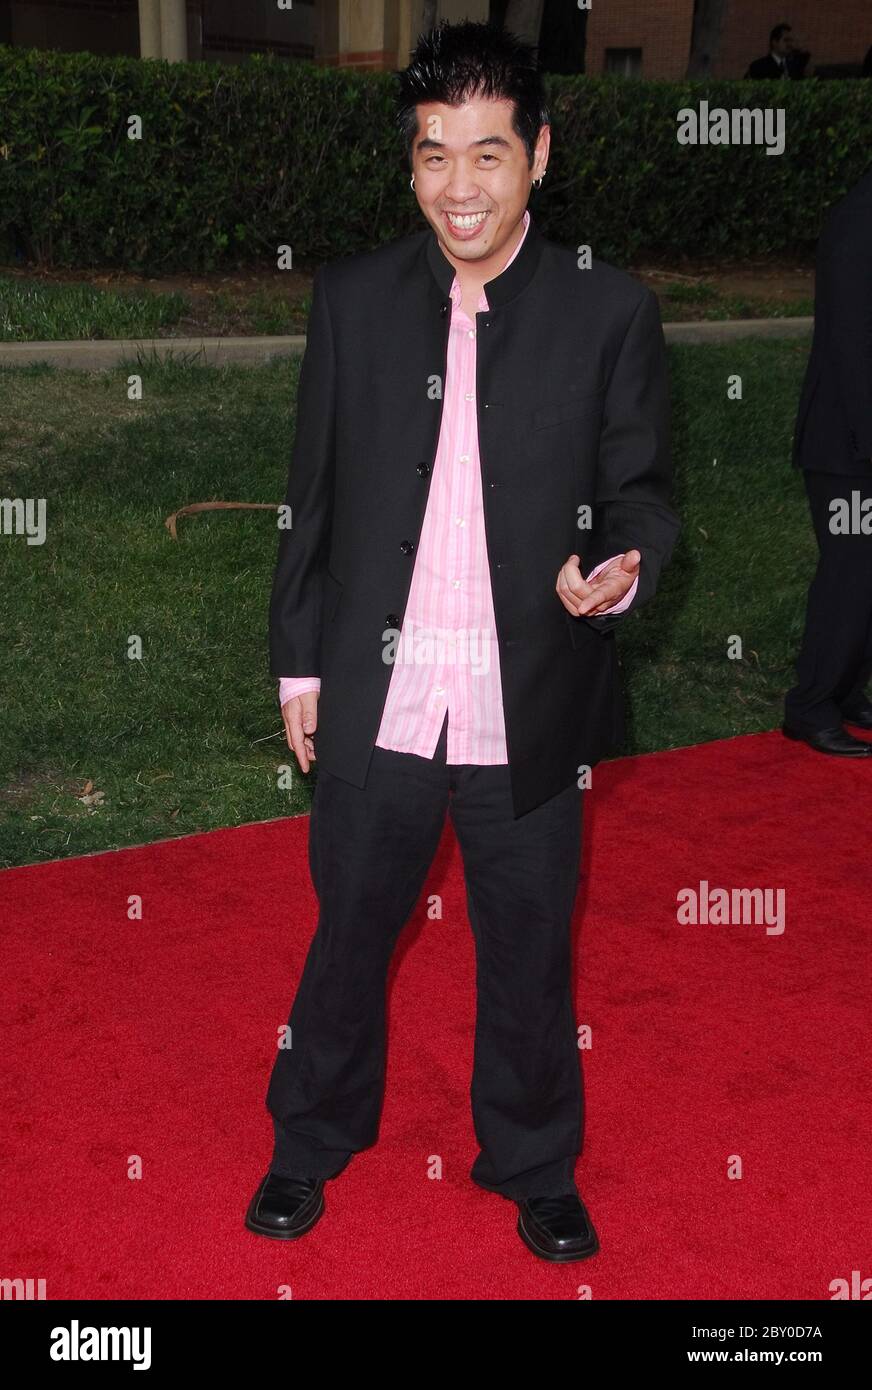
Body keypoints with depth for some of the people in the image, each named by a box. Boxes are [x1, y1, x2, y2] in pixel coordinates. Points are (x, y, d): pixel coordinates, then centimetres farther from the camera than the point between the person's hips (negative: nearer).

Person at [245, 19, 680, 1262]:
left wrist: (621, 566, -21)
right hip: (376, 698, 1)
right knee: (348, 935, 18)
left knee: (529, 954, 15)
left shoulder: (609, 312, -4)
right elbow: (314, 493, 5)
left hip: (528, 708, -1)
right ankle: (312, 1138, 42)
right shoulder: (353, 297, 1)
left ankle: (535, 1167, 39)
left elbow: (641, 485, 2)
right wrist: (298, 662, 6)